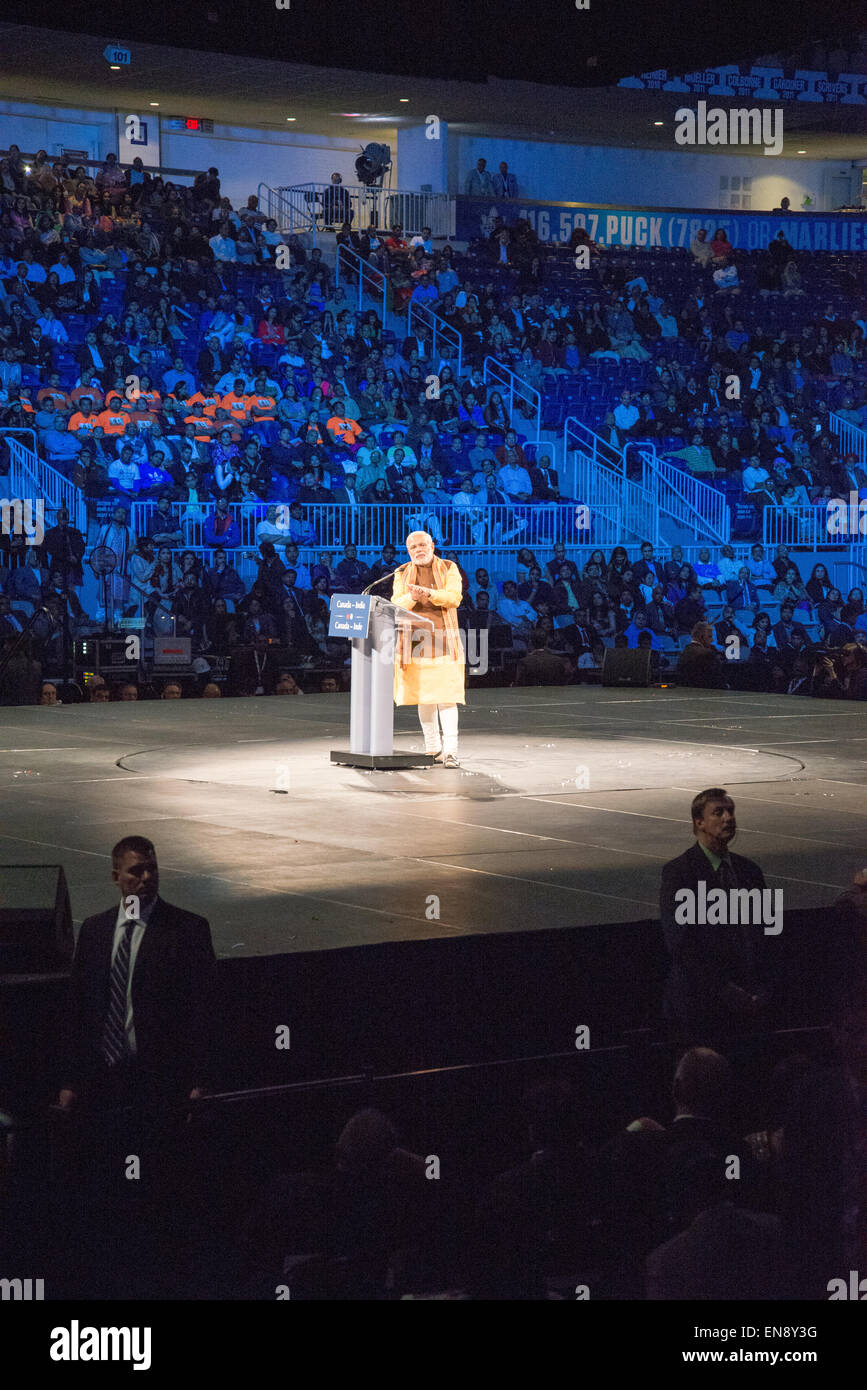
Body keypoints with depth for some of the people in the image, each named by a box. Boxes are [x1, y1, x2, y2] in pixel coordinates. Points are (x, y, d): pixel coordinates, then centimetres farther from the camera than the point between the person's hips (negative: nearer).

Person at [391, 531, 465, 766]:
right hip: (415, 642, 3)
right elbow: (396, 605, 0)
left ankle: (451, 750, -15)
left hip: (443, 640, -2)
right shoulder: (402, 574, 12)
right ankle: (432, 749, 14)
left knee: (446, 697, -11)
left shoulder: (449, 569, 6)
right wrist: (412, 597, -22)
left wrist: (429, 593, -25)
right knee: (423, 696, 5)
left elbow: (454, 597, -9)